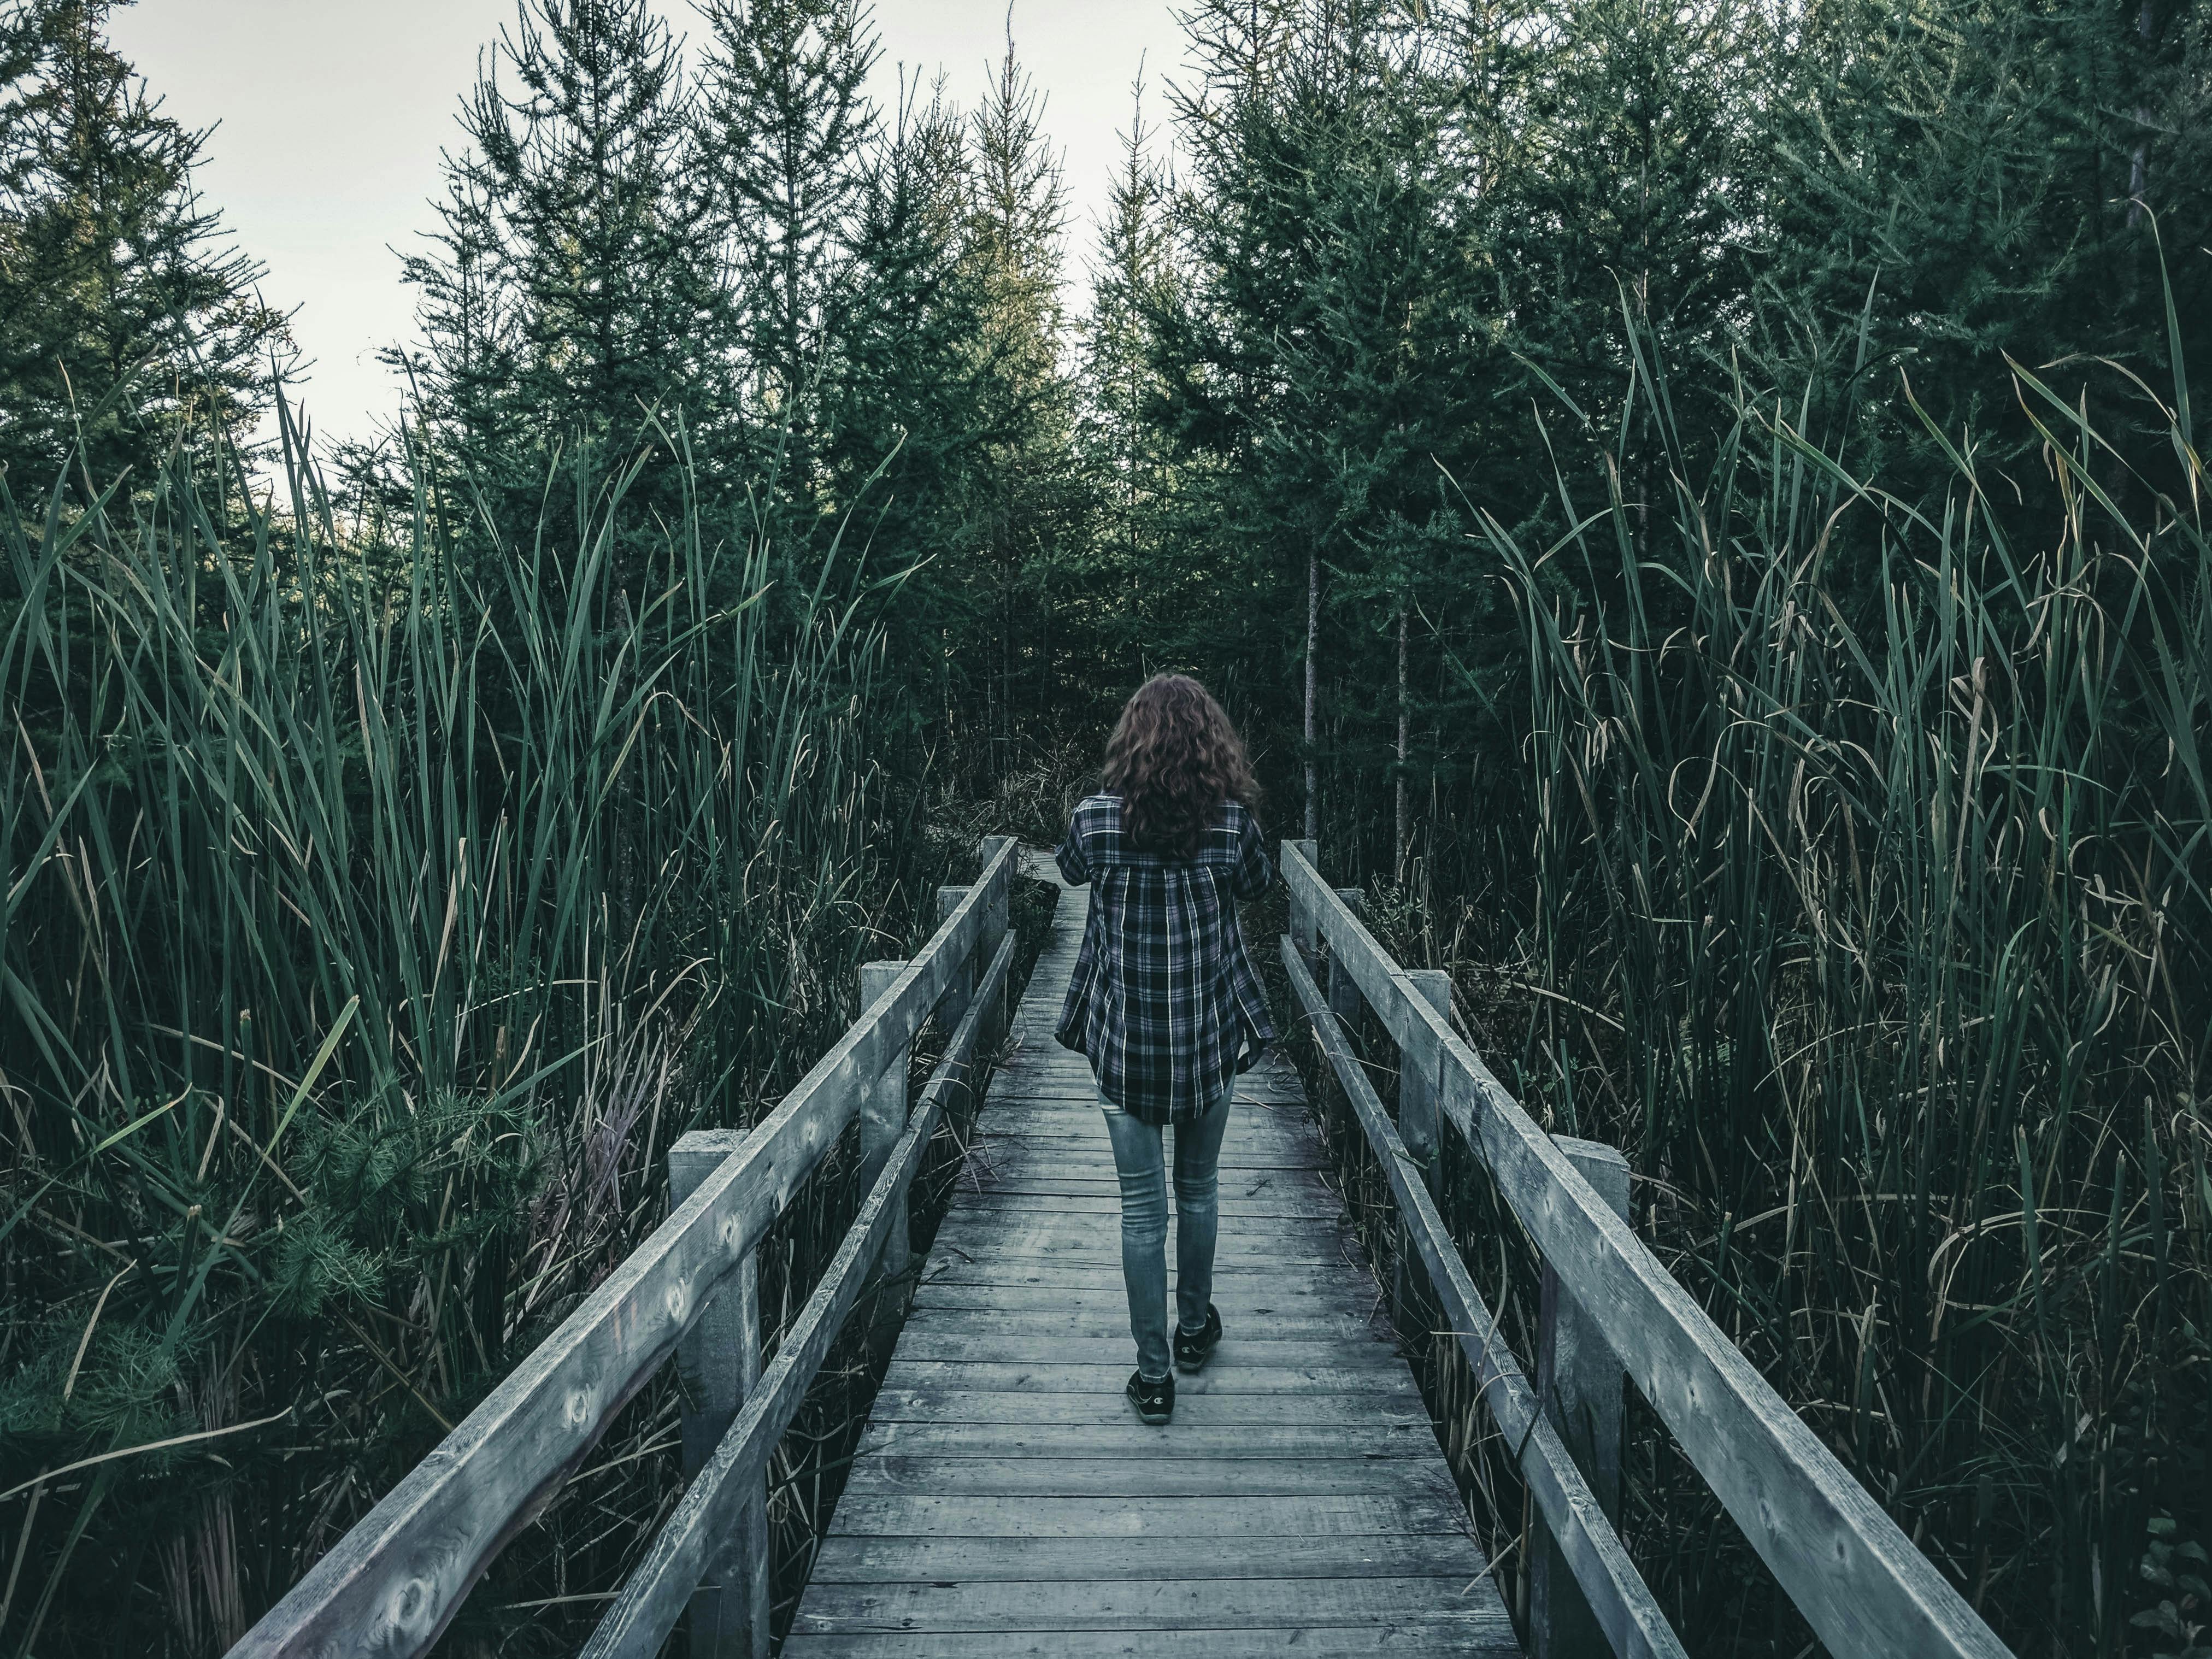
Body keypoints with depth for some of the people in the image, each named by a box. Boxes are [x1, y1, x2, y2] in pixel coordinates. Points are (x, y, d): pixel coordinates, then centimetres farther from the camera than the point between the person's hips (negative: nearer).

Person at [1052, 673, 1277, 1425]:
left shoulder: (1096, 819, -13)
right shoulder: (1233, 822, -11)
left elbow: (1071, 869, 10)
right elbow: (1258, 884, 10)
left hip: (1125, 1045, -1)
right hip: (1211, 1039, 1)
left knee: (1142, 1208, 10)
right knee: (1199, 1189, 22)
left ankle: (1154, 1374, 18)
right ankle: (1195, 1329, 40)